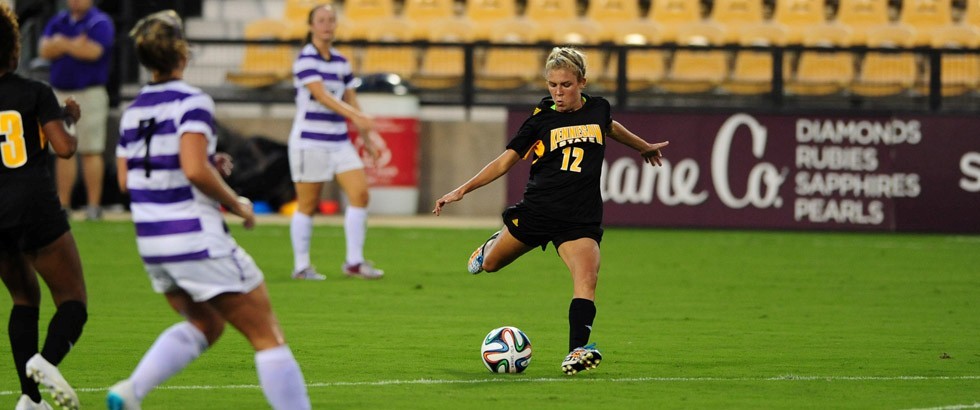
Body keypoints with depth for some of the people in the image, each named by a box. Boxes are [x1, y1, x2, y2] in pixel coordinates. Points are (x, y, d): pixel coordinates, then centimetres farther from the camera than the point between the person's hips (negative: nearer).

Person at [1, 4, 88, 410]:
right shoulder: (36, 93, -5)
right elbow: (64, 147, -11)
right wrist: (71, 120, 8)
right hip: (35, 208, -4)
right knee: (73, 300, 3)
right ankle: (47, 359, -28)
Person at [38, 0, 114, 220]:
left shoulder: (100, 22, -3)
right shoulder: (59, 21, 15)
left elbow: (93, 51, -18)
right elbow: (44, 50, 3)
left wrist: (62, 44, -8)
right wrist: (74, 45, -11)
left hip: (89, 93, -6)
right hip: (61, 93, 6)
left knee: (90, 151, -8)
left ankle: (94, 205, -7)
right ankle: (63, 204, 8)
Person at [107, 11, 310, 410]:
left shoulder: (132, 111, 7)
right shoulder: (192, 103, -14)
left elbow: (126, 181, 12)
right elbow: (195, 170, -25)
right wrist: (237, 204, -10)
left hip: (152, 242, 7)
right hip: (199, 242, -7)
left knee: (205, 324, 25)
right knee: (267, 335, 2)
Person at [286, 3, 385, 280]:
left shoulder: (341, 62, 11)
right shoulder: (306, 60, -11)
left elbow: (351, 101, 17)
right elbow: (322, 95, -24)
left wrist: (366, 139, 16)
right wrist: (356, 116, -36)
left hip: (339, 141, 7)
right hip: (309, 141, -7)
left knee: (360, 193, -5)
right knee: (307, 205, -1)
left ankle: (354, 262, 1)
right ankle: (301, 266, 10)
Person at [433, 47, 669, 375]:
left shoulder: (598, 109, 3)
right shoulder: (542, 117, -3)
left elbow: (610, 127, 30)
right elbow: (505, 162, 0)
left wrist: (644, 147, 45)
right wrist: (463, 190, -9)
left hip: (581, 218, 0)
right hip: (537, 209, 0)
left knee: (586, 278, -23)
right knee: (490, 264, 16)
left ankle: (577, 351, -32)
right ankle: (494, 245, 54)